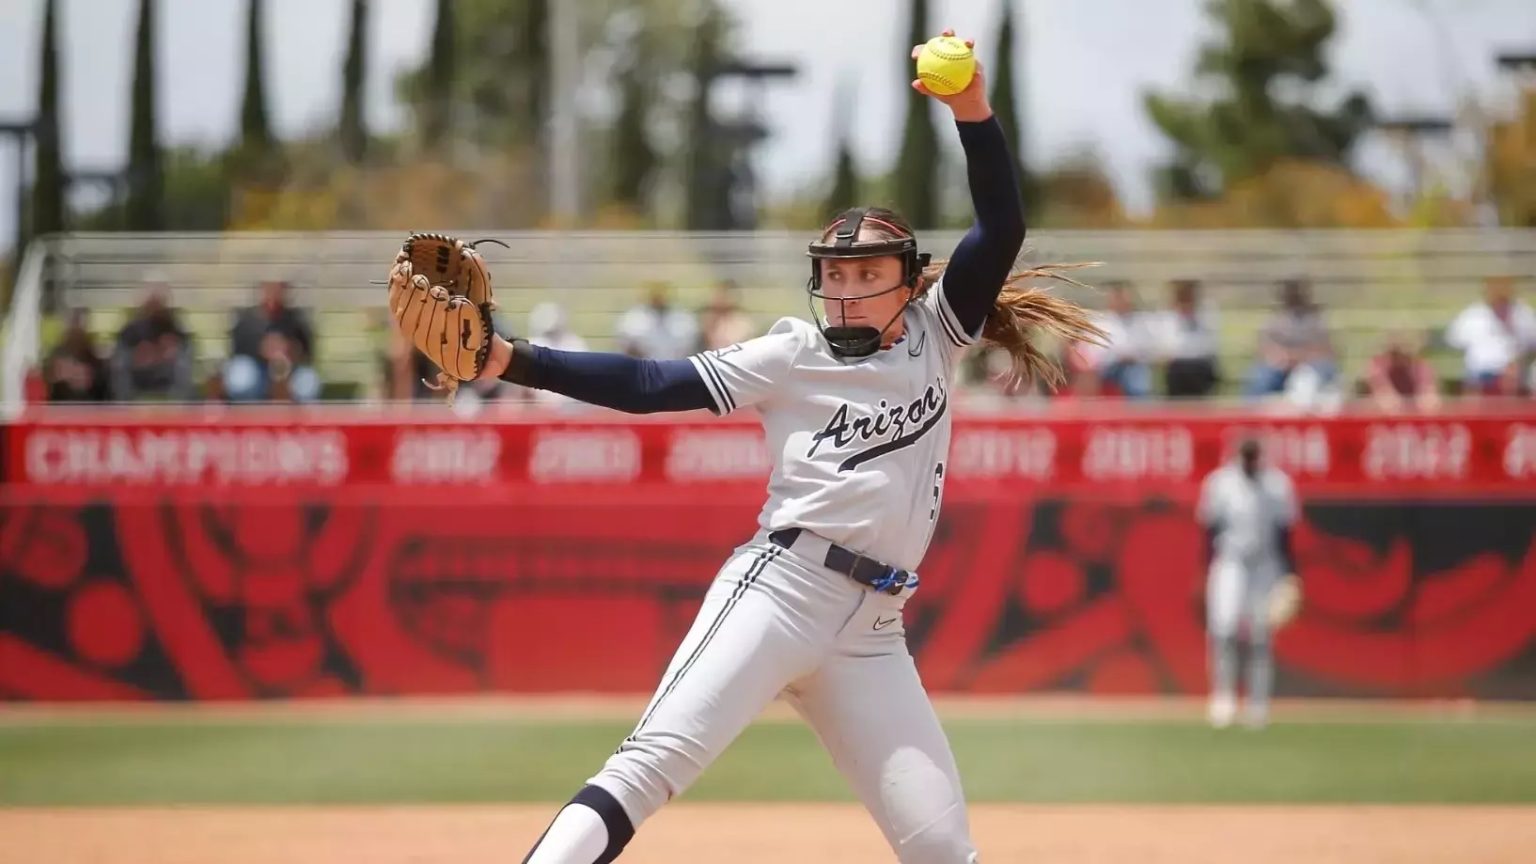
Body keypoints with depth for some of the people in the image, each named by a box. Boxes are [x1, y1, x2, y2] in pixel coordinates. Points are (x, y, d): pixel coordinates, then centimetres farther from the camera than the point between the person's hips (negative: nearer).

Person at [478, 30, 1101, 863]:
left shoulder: (933, 338, 16)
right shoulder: (792, 356, 7)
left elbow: (1001, 230, 4)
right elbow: (650, 384, 0)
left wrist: (974, 114, -12)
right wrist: (511, 361, -11)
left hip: (872, 630, 4)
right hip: (780, 585, -4)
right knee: (654, 762, -24)